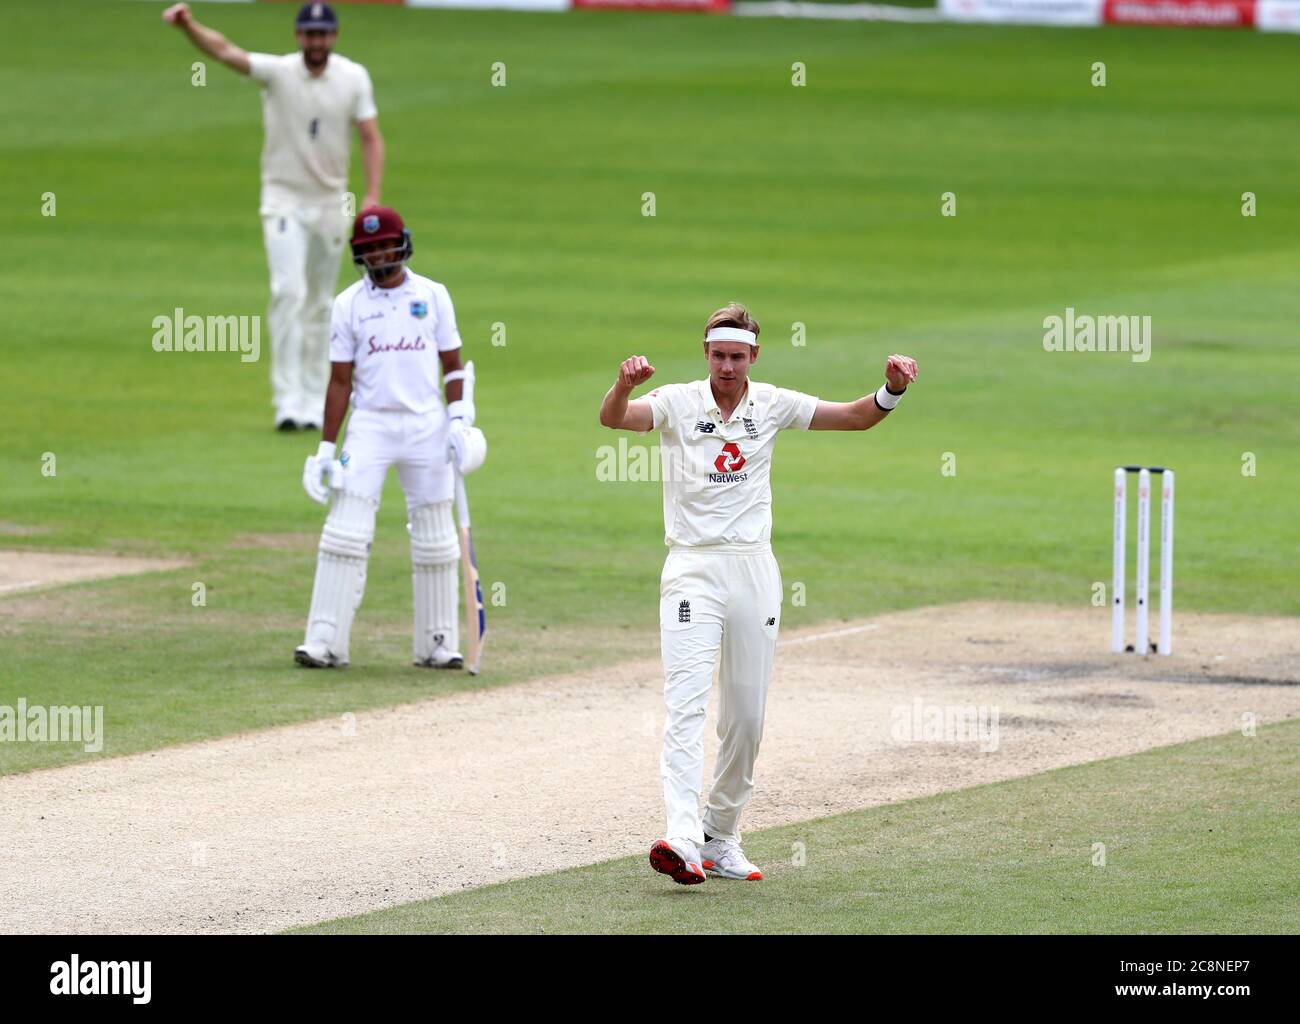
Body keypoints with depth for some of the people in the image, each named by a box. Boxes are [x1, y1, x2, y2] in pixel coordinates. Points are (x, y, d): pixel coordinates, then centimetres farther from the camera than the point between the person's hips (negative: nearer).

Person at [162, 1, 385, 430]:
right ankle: (288, 399, -18)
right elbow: (224, 50, -26)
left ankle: (314, 402, 18)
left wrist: (372, 196, -16)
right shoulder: (278, 72, -12)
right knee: (289, 292, -17)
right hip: (284, 198, -3)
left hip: (330, 202, 3)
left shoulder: (353, 78, -3)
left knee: (319, 305, 10)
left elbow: (370, 137, -3)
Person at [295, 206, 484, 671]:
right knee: (345, 533, -10)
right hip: (369, 424, -1)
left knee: (435, 540, 4)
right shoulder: (348, 304, 4)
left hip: (426, 425, 1)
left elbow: (453, 365, 7)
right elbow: (340, 380, 4)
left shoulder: (433, 296, 4)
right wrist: (326, 448, 0)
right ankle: (324, 642, -11)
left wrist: (459, 421, -7)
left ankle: (438, 644, 13)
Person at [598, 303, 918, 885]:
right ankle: (681, 839, -31)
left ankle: (721, 840, 20)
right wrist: (624, 384, -43)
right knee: (686, 702, -18)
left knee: (746, 715, 7)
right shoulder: (677, 403, -3)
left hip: (754, 570, 4)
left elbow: (857, 417, 7)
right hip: (692, 570, -4)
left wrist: (892, 389, -13)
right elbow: (613, 418, -20)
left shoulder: (772, 405, 6)